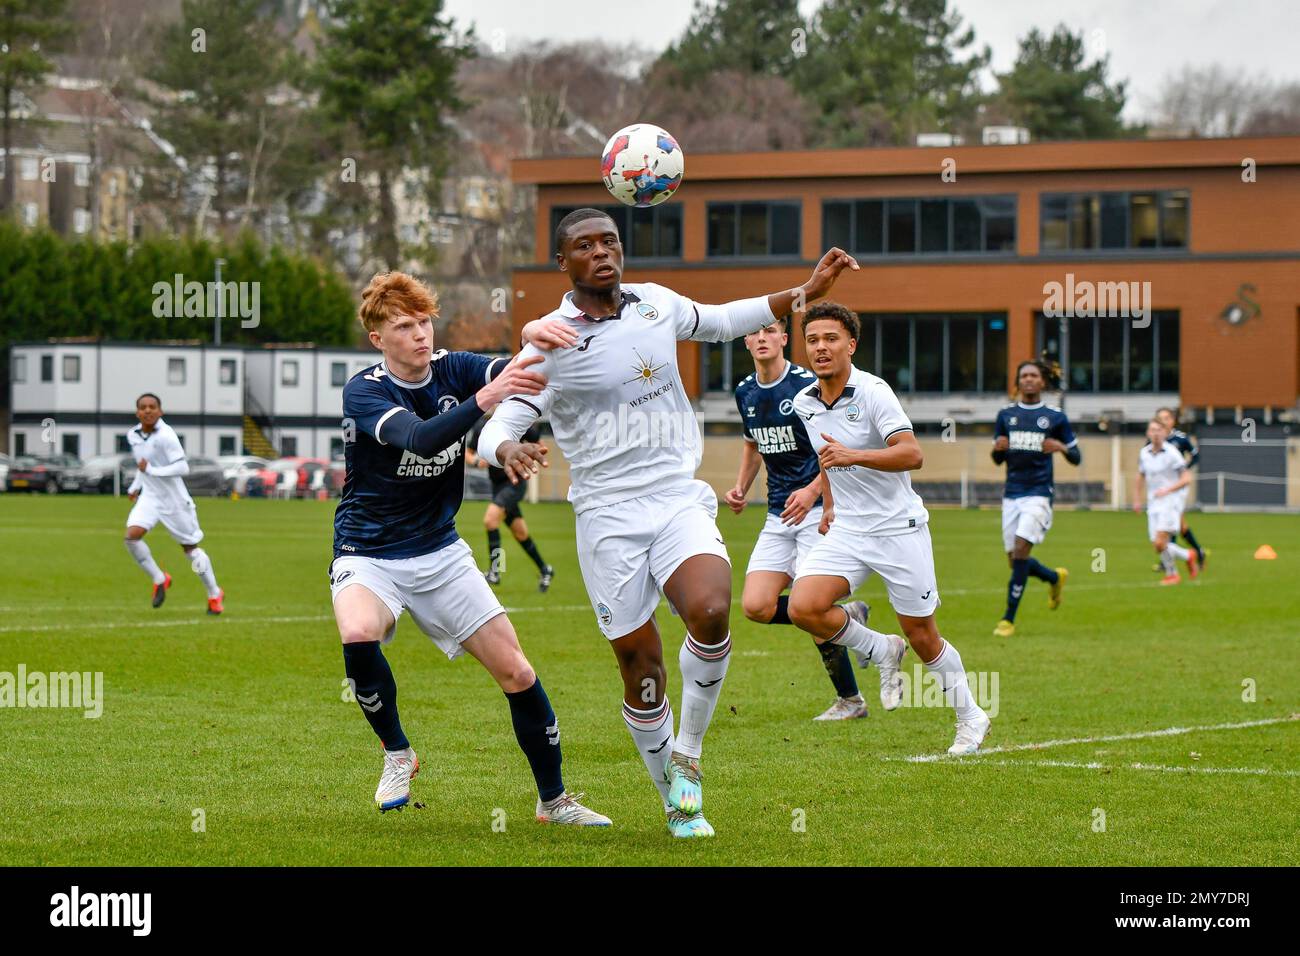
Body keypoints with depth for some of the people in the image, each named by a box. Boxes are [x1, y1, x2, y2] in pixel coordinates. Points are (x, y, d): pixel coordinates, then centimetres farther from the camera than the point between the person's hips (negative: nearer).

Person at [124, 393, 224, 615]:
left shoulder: (165, 436, -21)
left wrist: (152, 471, -29)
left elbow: (183, 468, -26)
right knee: (132, 535, -18)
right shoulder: (133, 435, 2)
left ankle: (215, 594, 26)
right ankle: (159, 580, 3)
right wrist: (135, 487, 16)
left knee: (190, 547, 6)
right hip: (149, 497, 5)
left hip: (174, 498, -5)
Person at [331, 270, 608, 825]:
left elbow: (522, 371, -19)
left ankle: (554, 799, 17)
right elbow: (420, 439, -35)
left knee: (517, 674, -2)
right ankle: (397, 753, -9)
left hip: (441, 554, 4)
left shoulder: (453, 370, -3)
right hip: (368, 557, -4)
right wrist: (485, 398, -49)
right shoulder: (363, 392, -17)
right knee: (358, 636, -35)